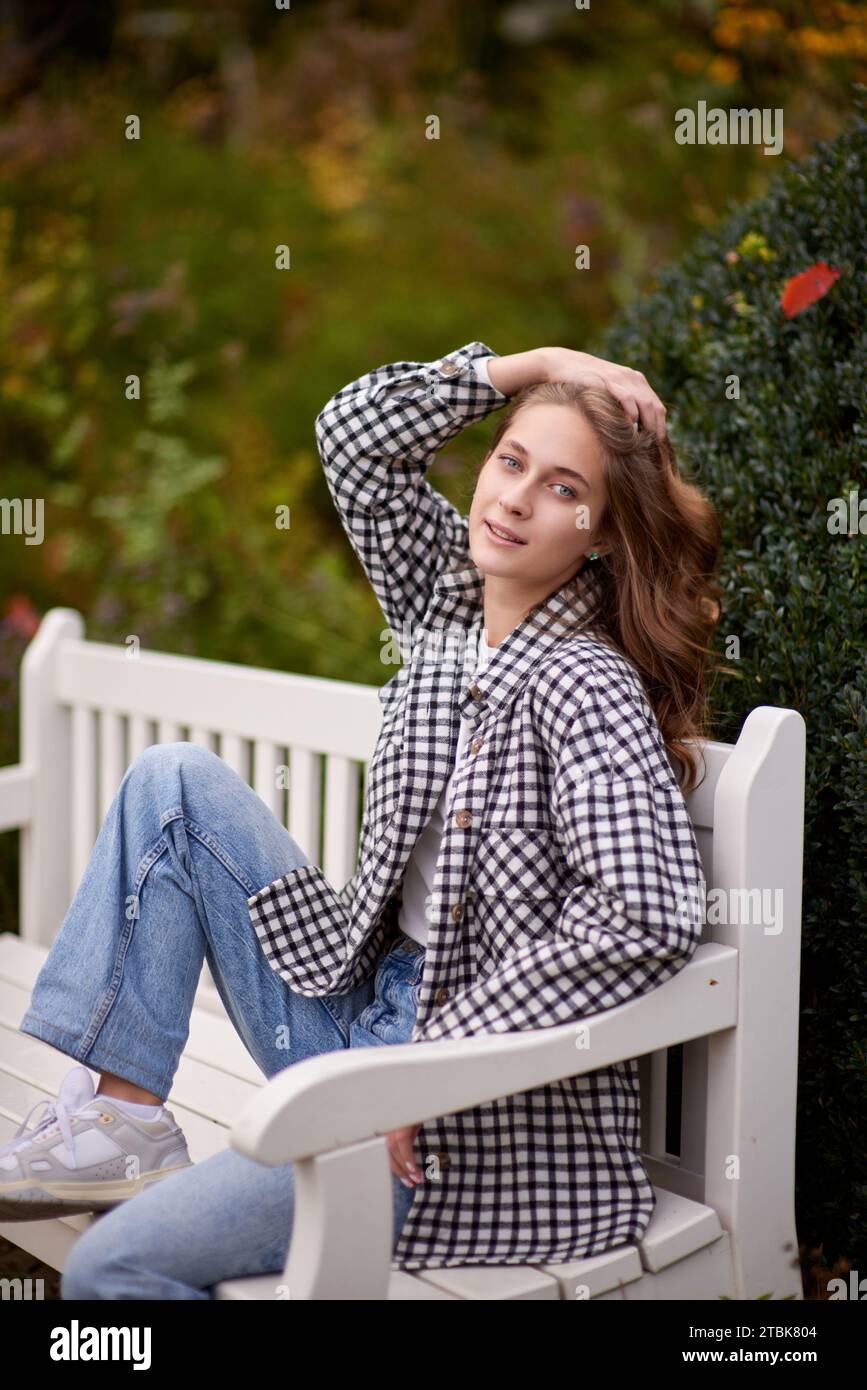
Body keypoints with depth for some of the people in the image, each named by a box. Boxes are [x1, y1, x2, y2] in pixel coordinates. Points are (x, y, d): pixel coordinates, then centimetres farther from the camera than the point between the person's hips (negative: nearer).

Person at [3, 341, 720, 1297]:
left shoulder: (587, 688, -18)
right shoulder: (452, 595, 4)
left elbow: (645, 917, -30)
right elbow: (355, 435, 9)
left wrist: (435, 1059, -24)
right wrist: (538, 365, -1)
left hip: (484, 1118, -8)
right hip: (363, 1015, 8)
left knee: (115, 1262, -18)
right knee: (174, 779, 2)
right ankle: (118, 1118, 0)